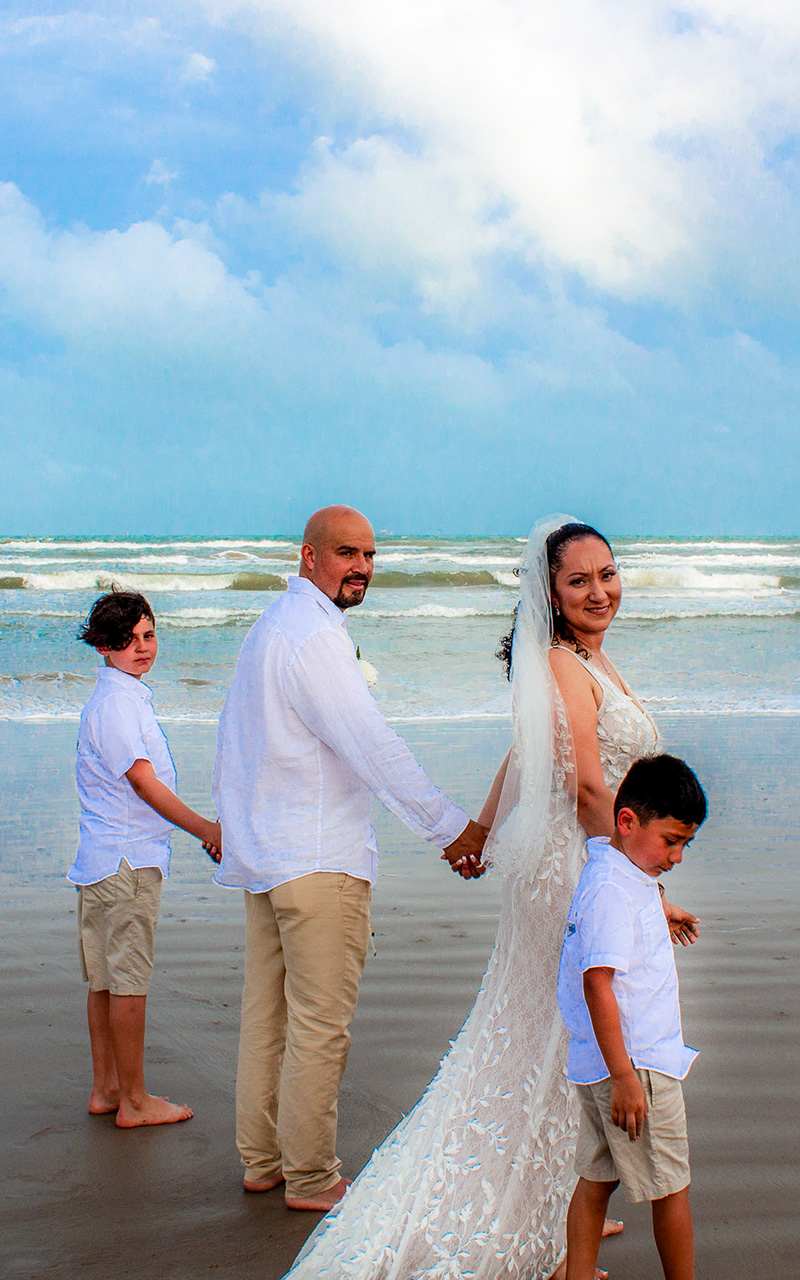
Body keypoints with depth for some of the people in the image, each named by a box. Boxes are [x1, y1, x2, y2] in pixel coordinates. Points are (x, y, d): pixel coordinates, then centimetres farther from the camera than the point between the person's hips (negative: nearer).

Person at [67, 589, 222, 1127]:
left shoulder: (129, 698, 16)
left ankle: (106, 1089, 20)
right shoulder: (115, 703, -15)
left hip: (106, 858, 10)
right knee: (128, 981, -4)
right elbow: (143, 781, -18)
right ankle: (134, 1101, 2)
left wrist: (202, 828, 22)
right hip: (127, 860, -10)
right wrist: (206, 829, -12)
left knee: (107, 979, 13)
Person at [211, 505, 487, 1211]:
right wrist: (451, 827, -19)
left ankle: (262, 1159, 23)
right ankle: (310, 1177, 4)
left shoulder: (275, 627, 17)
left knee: (267, 1014, 15)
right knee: (321, 1022, -3)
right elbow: (372, 745, -21)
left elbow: (236, 749, 22)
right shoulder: (314, 636, -16)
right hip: (318, 860, -10)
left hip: (265, 853, 10)